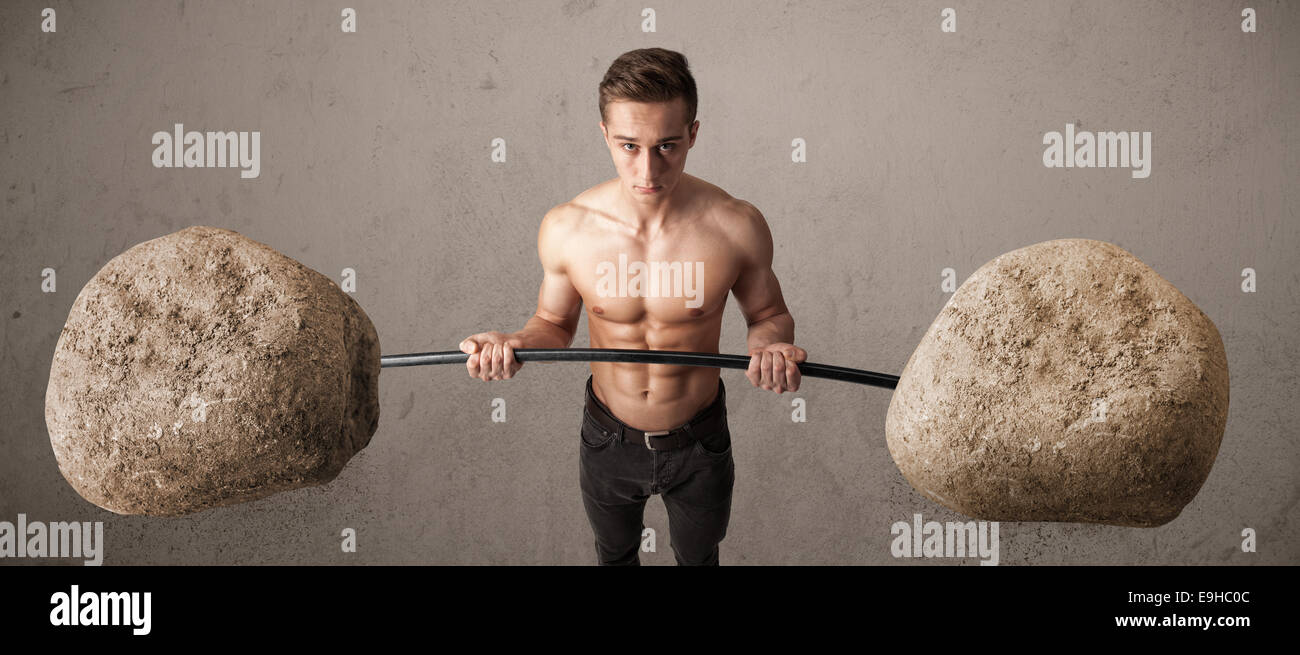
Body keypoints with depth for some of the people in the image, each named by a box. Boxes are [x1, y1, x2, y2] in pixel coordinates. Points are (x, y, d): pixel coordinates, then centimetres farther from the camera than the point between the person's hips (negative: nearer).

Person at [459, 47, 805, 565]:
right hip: (609, 440, 1)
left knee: (697, 557, 28)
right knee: (614, 554, 29)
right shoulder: (566, 229, -20)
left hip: (699, 445, -1)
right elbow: (554, 323, -2)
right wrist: (514, 344, -24)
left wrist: (771, 346, -27)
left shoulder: (736, 227, -23)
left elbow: (767, 313, -4)